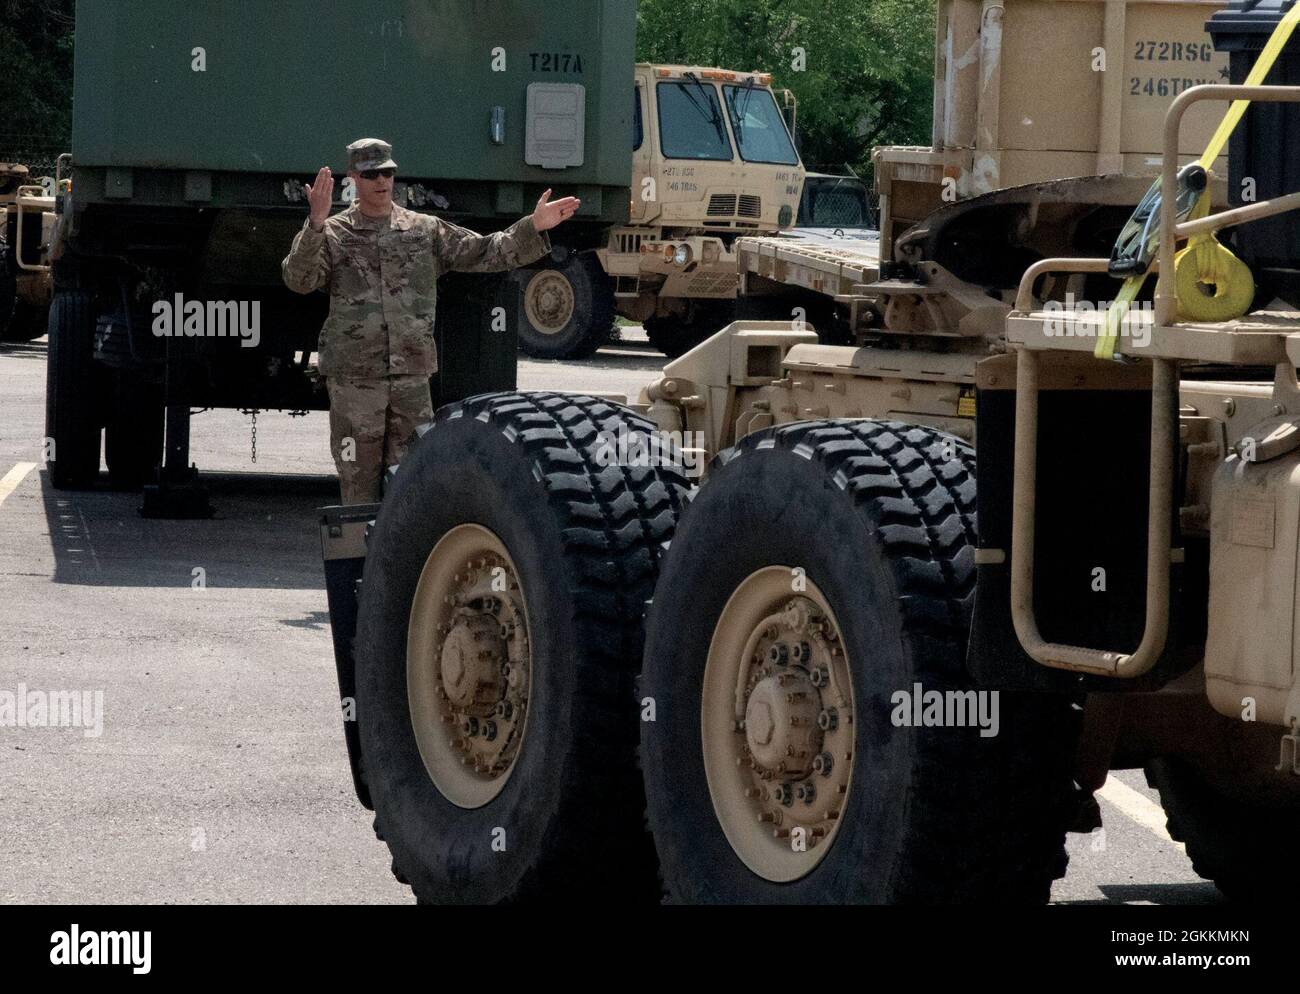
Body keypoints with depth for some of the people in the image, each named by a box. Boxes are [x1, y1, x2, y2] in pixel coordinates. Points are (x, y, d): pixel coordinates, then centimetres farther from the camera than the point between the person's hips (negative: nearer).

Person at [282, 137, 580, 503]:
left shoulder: (426, 231, 10)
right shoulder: (333, 234, 1)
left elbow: (484, 253, 9)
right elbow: (299, 278, -15)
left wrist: (533, 228, -6)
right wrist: (315, 225, -32)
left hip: (412, 378, 3)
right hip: (353, 380, -3)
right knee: (359, 483, 3)